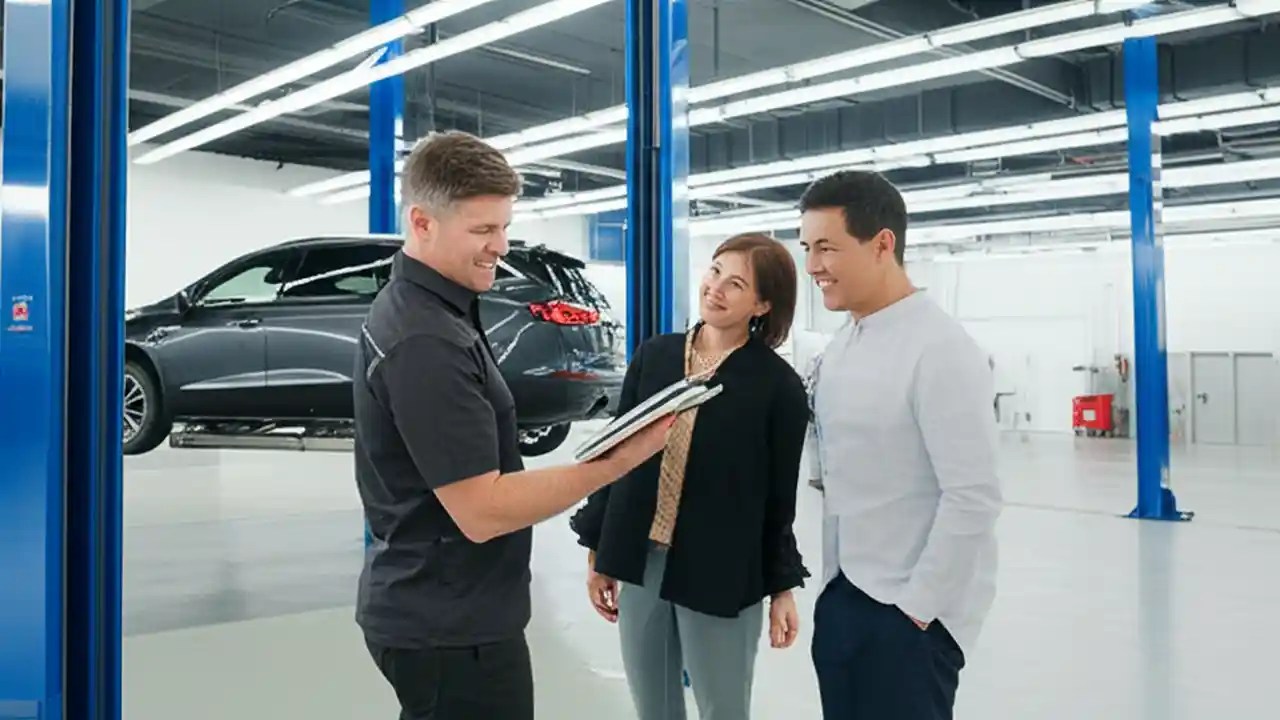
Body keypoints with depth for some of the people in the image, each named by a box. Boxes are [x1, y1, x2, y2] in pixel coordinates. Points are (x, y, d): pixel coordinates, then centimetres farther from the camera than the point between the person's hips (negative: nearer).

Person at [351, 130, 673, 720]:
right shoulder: (427, 342, -25)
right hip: (449, 627, -10)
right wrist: (616, 463, -25)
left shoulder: (412, 310, 7)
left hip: (428, 610, 10)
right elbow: (482, 511, -26)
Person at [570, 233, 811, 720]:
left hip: (722, 577, -4)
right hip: (640, 563, 4)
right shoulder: (653, 356, 2)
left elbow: (781, 495, -3)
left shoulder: (779, 385, -7)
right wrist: (598, 550, 8)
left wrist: (782, 586, 0)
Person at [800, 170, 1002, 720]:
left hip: (909, 611, -7)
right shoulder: (840, 347, 6)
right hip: (840, 599, 7)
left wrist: (916, 608, -15)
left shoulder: (940, 352, -18)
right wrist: (833, 585, 12)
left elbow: (973, 499, -20)